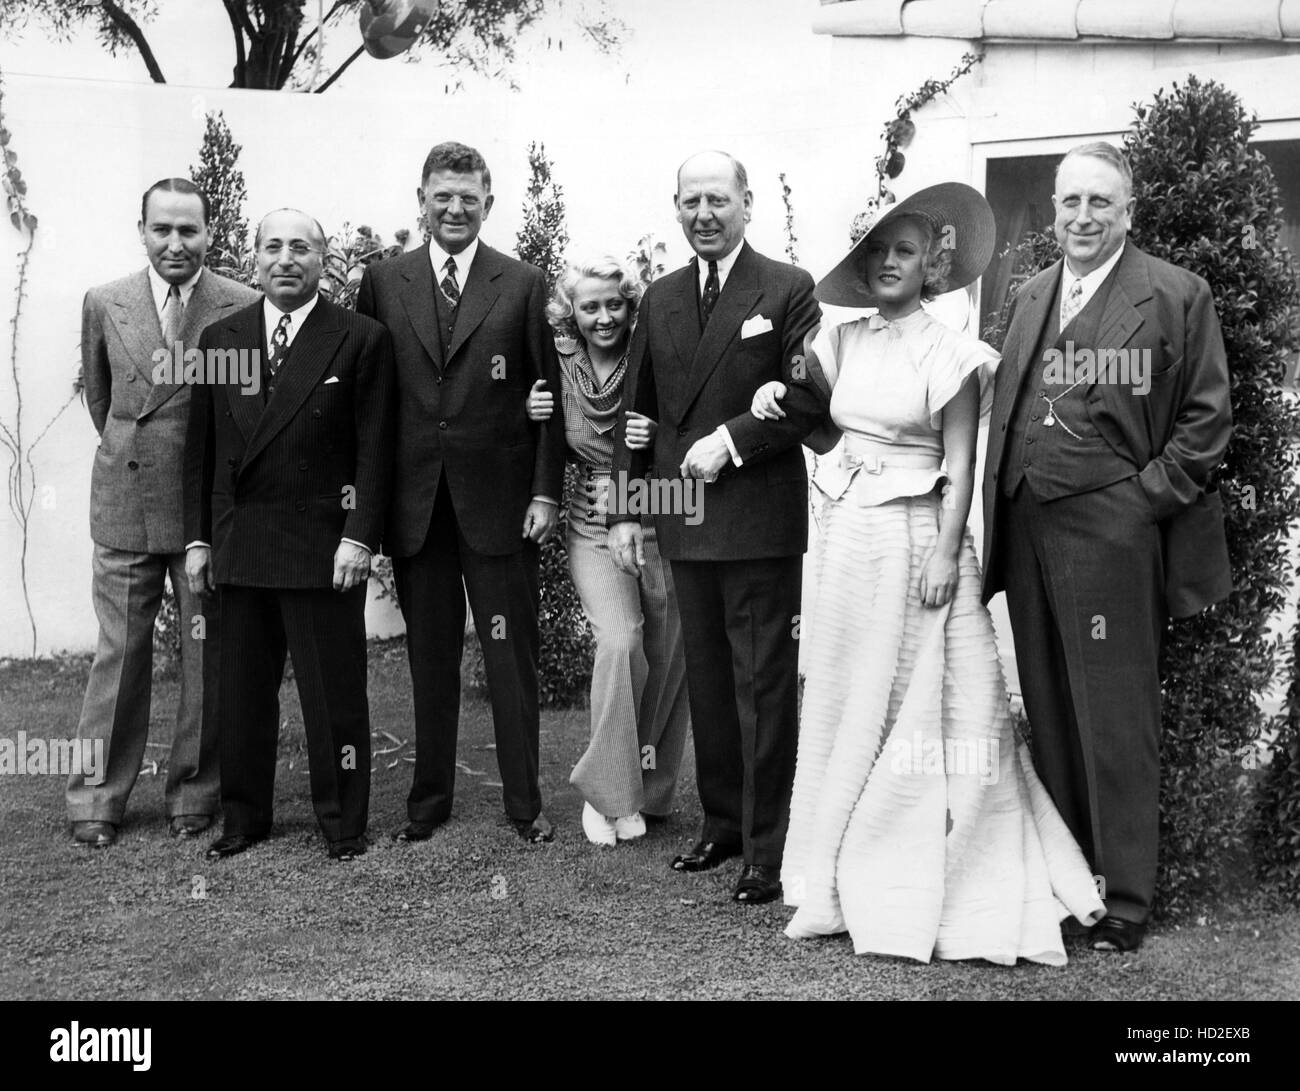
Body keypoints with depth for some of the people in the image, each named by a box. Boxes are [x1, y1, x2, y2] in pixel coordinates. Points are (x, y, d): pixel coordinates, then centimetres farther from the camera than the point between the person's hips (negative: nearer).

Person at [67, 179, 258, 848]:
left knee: (208, 655, 6)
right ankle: (98, 798, 17)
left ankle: (194, 794, 20)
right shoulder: (104, 304, 4)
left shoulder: (244, 309, -5)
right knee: (119, 652, 7)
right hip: (123, 505, 2)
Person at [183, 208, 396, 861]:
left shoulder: (361, 340, -1)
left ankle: (342, 825, 16)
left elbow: (373, 449, -4)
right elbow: (201, 448, 12)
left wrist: (358, 536, -12)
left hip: (323, 544, -4)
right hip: (237, 544, 4)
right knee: (242, 692, 11)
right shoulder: (220, 338, 11)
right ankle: (244, 819, 25)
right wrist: (198, 537, 6)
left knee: (333, 692, 3)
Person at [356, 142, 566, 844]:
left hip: (498, 500, -2)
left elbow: (550, 393, 2)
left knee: (511, 656, 4)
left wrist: (546, 491, -5)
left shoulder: (523, 285, 2)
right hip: (414, 503, 2)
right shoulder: (382, 283, 6)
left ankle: (523, 801, 15)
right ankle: (429, 798, 23)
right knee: (429, 658, 11)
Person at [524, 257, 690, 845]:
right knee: (621, 643, -19)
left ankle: (649, 789, 23)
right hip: (595, 527, 0)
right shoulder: (560, 372, 2)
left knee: (666, 656, 3)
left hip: (660, 525, 0)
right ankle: (607, 791, -5)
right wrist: (533, 415, -5)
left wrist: (656, 437, -21)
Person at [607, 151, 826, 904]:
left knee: (764, 686, -1)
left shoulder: (789, 290, -3)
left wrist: (732, 438, -16)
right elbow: (636, 412, 14)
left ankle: (769, 848, 7)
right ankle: (723, 822, 27)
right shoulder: (660, 299, 13)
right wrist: (625, 510, 9)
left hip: (761, 519, -5)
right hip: (685, 518, 6)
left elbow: (811, 401, -9)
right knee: (708, 680, 14)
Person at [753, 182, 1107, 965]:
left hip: (918, 539, -5)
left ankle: (946, 892, 10)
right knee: (851, 704, 9)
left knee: (926, 707, -2)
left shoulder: (949, 355, -5)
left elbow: (961, 467, -7)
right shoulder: (842, 343, 8)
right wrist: (778, 397, -2)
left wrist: (946, 556, -13)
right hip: (852, 539, 5)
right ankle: (849, 883, 20)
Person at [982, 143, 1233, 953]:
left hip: (1110, 534, -6)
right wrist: (999, 511, 7)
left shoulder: (1177, 296, -1)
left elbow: (1207, 417, -2)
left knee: (1115, 721, 1)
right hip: (1026, 530, 6)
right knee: (1049, 716, 13)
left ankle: (1125, 897, 12)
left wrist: (1147, 494, -10)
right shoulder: (1032, 297, 16)